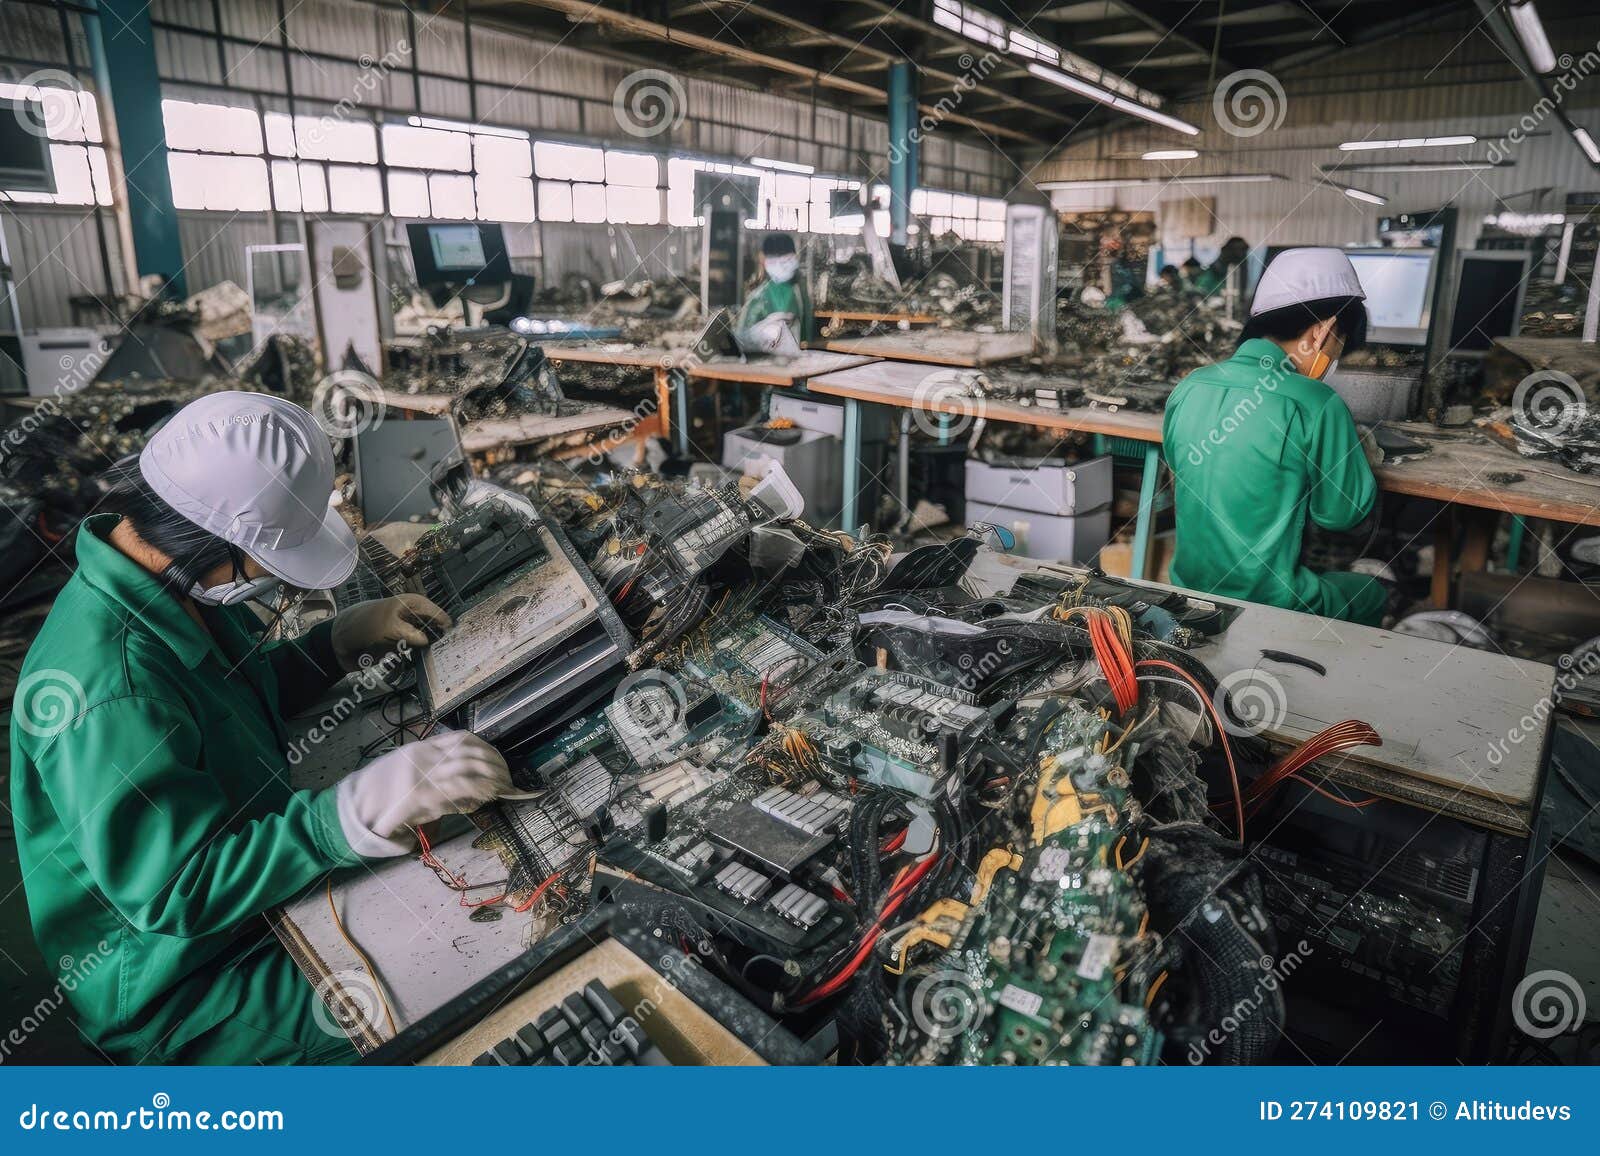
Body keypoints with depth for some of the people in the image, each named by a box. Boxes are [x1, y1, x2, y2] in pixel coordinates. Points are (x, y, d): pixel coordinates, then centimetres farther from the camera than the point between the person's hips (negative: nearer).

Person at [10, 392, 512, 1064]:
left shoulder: (170, 580, -5)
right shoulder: (108, 693, -35)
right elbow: (173, 891, -32)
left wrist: (345, 640, -1)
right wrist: (357, 813, -44)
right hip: (180, 985, -8)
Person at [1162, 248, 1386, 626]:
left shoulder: (1187, 389, -3)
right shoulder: (1315, 405, -19)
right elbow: (1341, 513, -8)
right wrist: (1351, 450, 10)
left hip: (1188, 590, 5)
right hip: (1268, 607, -5)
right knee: (1374, 593, 27)